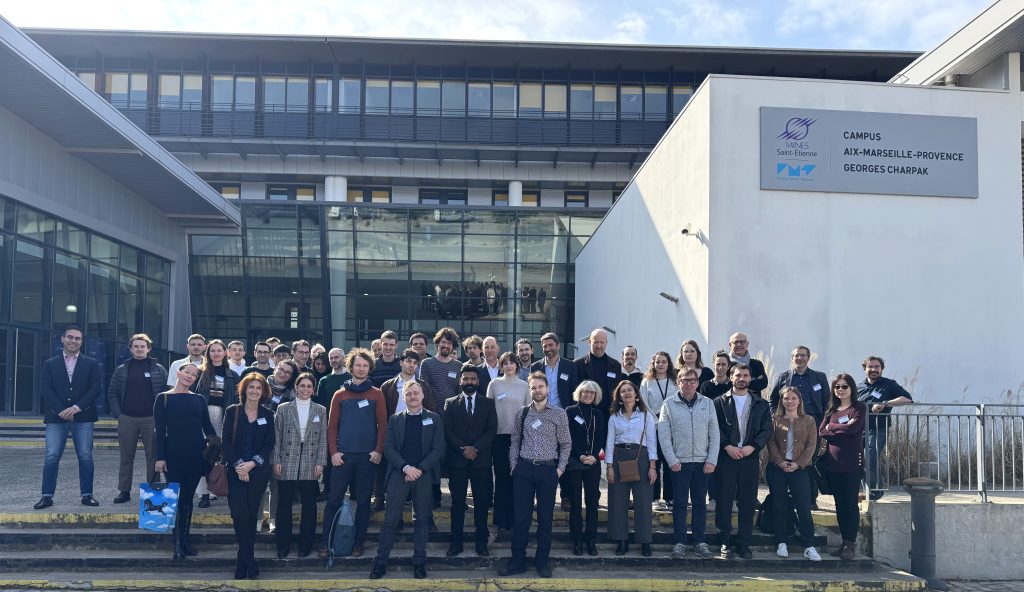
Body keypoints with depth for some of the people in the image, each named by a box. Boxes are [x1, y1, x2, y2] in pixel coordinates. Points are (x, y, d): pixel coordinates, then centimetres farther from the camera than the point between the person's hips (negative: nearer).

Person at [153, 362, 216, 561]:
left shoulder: (199, 400, 10)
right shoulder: (163, 398, 1)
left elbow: (208, 427, 11)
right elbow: (159, 430, -3)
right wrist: (159, 457, -9)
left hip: (196, 455, 3)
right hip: (173, 455, -3)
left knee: (188, 498, 9)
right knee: (176, 498, -2)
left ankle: (185, 540, 17)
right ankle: (177, 544, 3)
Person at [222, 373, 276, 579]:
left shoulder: (268, 415, 7)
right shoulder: (232, 411, 4)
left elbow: (269, 444, 2)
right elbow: (226, 441, -2)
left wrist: (252, 463, -11)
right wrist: (238, 465, -12)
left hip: (258, 471, 1)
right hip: (235, 471, -1)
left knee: (251, 515, 3)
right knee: (240, 515, -10)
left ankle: (242, 565, 14)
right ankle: (250, 564, 1)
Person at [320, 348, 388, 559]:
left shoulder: (376, 394, 5)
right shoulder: (340, 395, 8)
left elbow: (382, 424, 2)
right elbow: (332, 425, 6)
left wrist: (379, 450, -7)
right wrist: (333, 451, -4)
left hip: (368, 455, 0)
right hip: (343, 455, 1)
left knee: (363, 500, 5)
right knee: (334, 499, -1)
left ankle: (358, 542, 14)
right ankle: (325, 542, 6)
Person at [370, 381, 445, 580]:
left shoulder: (434, 419, 6)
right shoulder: (395, 419, 9)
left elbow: (438, 449, -1)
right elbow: (388, 448, 2)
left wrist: (420, 469, -11)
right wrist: (406, 467, -12)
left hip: (424, 475, 0)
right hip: (399, 474, 0)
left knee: (422, 519, 5)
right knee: (391, 519, -2)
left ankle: (419, 562, 13)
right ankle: (380, 561, 4)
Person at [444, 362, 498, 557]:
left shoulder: (488, 403, 8)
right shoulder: (450, 403, 9)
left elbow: (492, 430, -1)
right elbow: (448, 431, 1)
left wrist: (475, 448, -13)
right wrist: (463, 449, -12)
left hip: (481, 459, 0)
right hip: (457, 460, 0)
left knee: (482, 502, 3)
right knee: (457, 502, 3)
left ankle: (481, 543, 10)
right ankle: (456, 542, 10)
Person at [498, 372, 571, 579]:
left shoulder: (559, 414, 0)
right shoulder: (521, 414, 6)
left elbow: (566, 444, 4)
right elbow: (515, 442, 10)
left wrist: (560, 468, -1)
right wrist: (514, 466, 2)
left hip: (548, 470, -1)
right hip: (524, 469, 1)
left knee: (545, 517, 6)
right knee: (520, 516, 3)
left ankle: (542, 561, 18)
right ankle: (518, 561, 13)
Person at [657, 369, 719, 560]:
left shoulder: (707, 403, 6)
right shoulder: (669, 404, 0)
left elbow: (714, 434, 5)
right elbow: (663, 435, -2)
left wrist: (712, 460, -3)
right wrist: (672, 460, -8)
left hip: (702, 462, 2)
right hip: (678, 462, -2)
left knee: (700, 502, 7)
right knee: (680, 503, 2)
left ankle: (700, 542, 14)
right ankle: (679, 542, 8)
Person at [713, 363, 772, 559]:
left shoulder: (761, 404, 11)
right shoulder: (720, 402, 6)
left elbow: (767, 429, 5)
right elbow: (715, 428, -1)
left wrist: (752, 447, -8)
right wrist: (728, 447, -13)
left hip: (750, 456, 1)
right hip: (726, 456, -1)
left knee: (747, 501, 3)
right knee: (724, 499, 0)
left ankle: (744, 543, 10)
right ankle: (726, 541, 9)